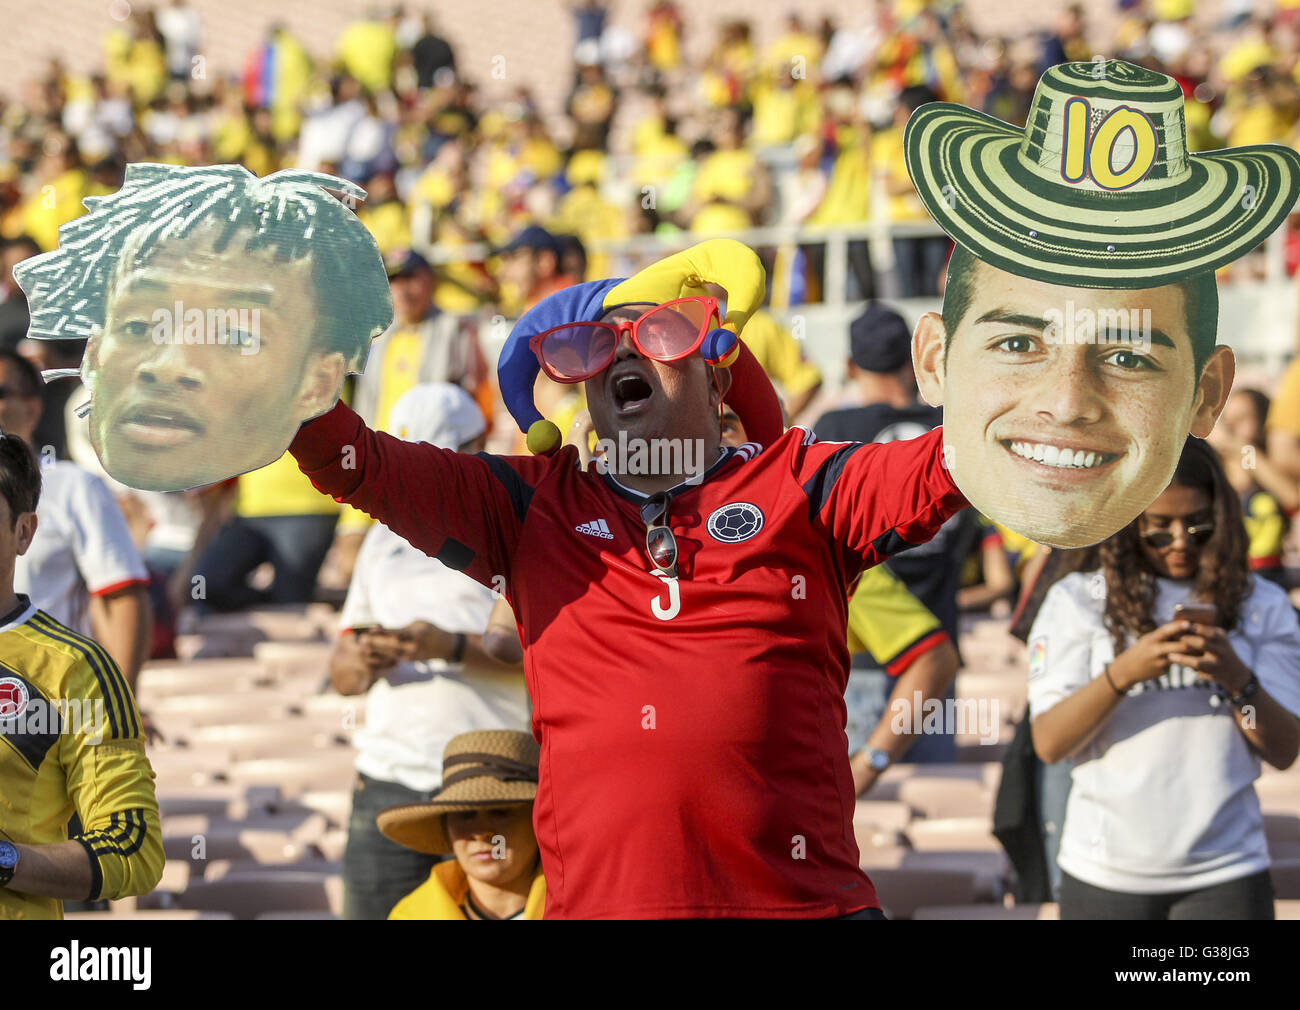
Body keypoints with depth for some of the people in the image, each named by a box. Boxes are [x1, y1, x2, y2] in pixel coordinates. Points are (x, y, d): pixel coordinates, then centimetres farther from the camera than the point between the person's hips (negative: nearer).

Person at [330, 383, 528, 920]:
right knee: (369, 906, -3)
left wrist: (455, 648, -21)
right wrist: (358, 662, -4)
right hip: (387, 780, 5)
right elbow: (340, 672, 20)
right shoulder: (386, 537, 22)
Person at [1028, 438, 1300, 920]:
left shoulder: (1261, 606, 7)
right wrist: (1125, 671, -21)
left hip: (1225, 874, 1)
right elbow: (1049, 744, -7)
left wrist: (1237, 678, -17)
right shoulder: (1077, 601, 2)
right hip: (1106, 875, -1)